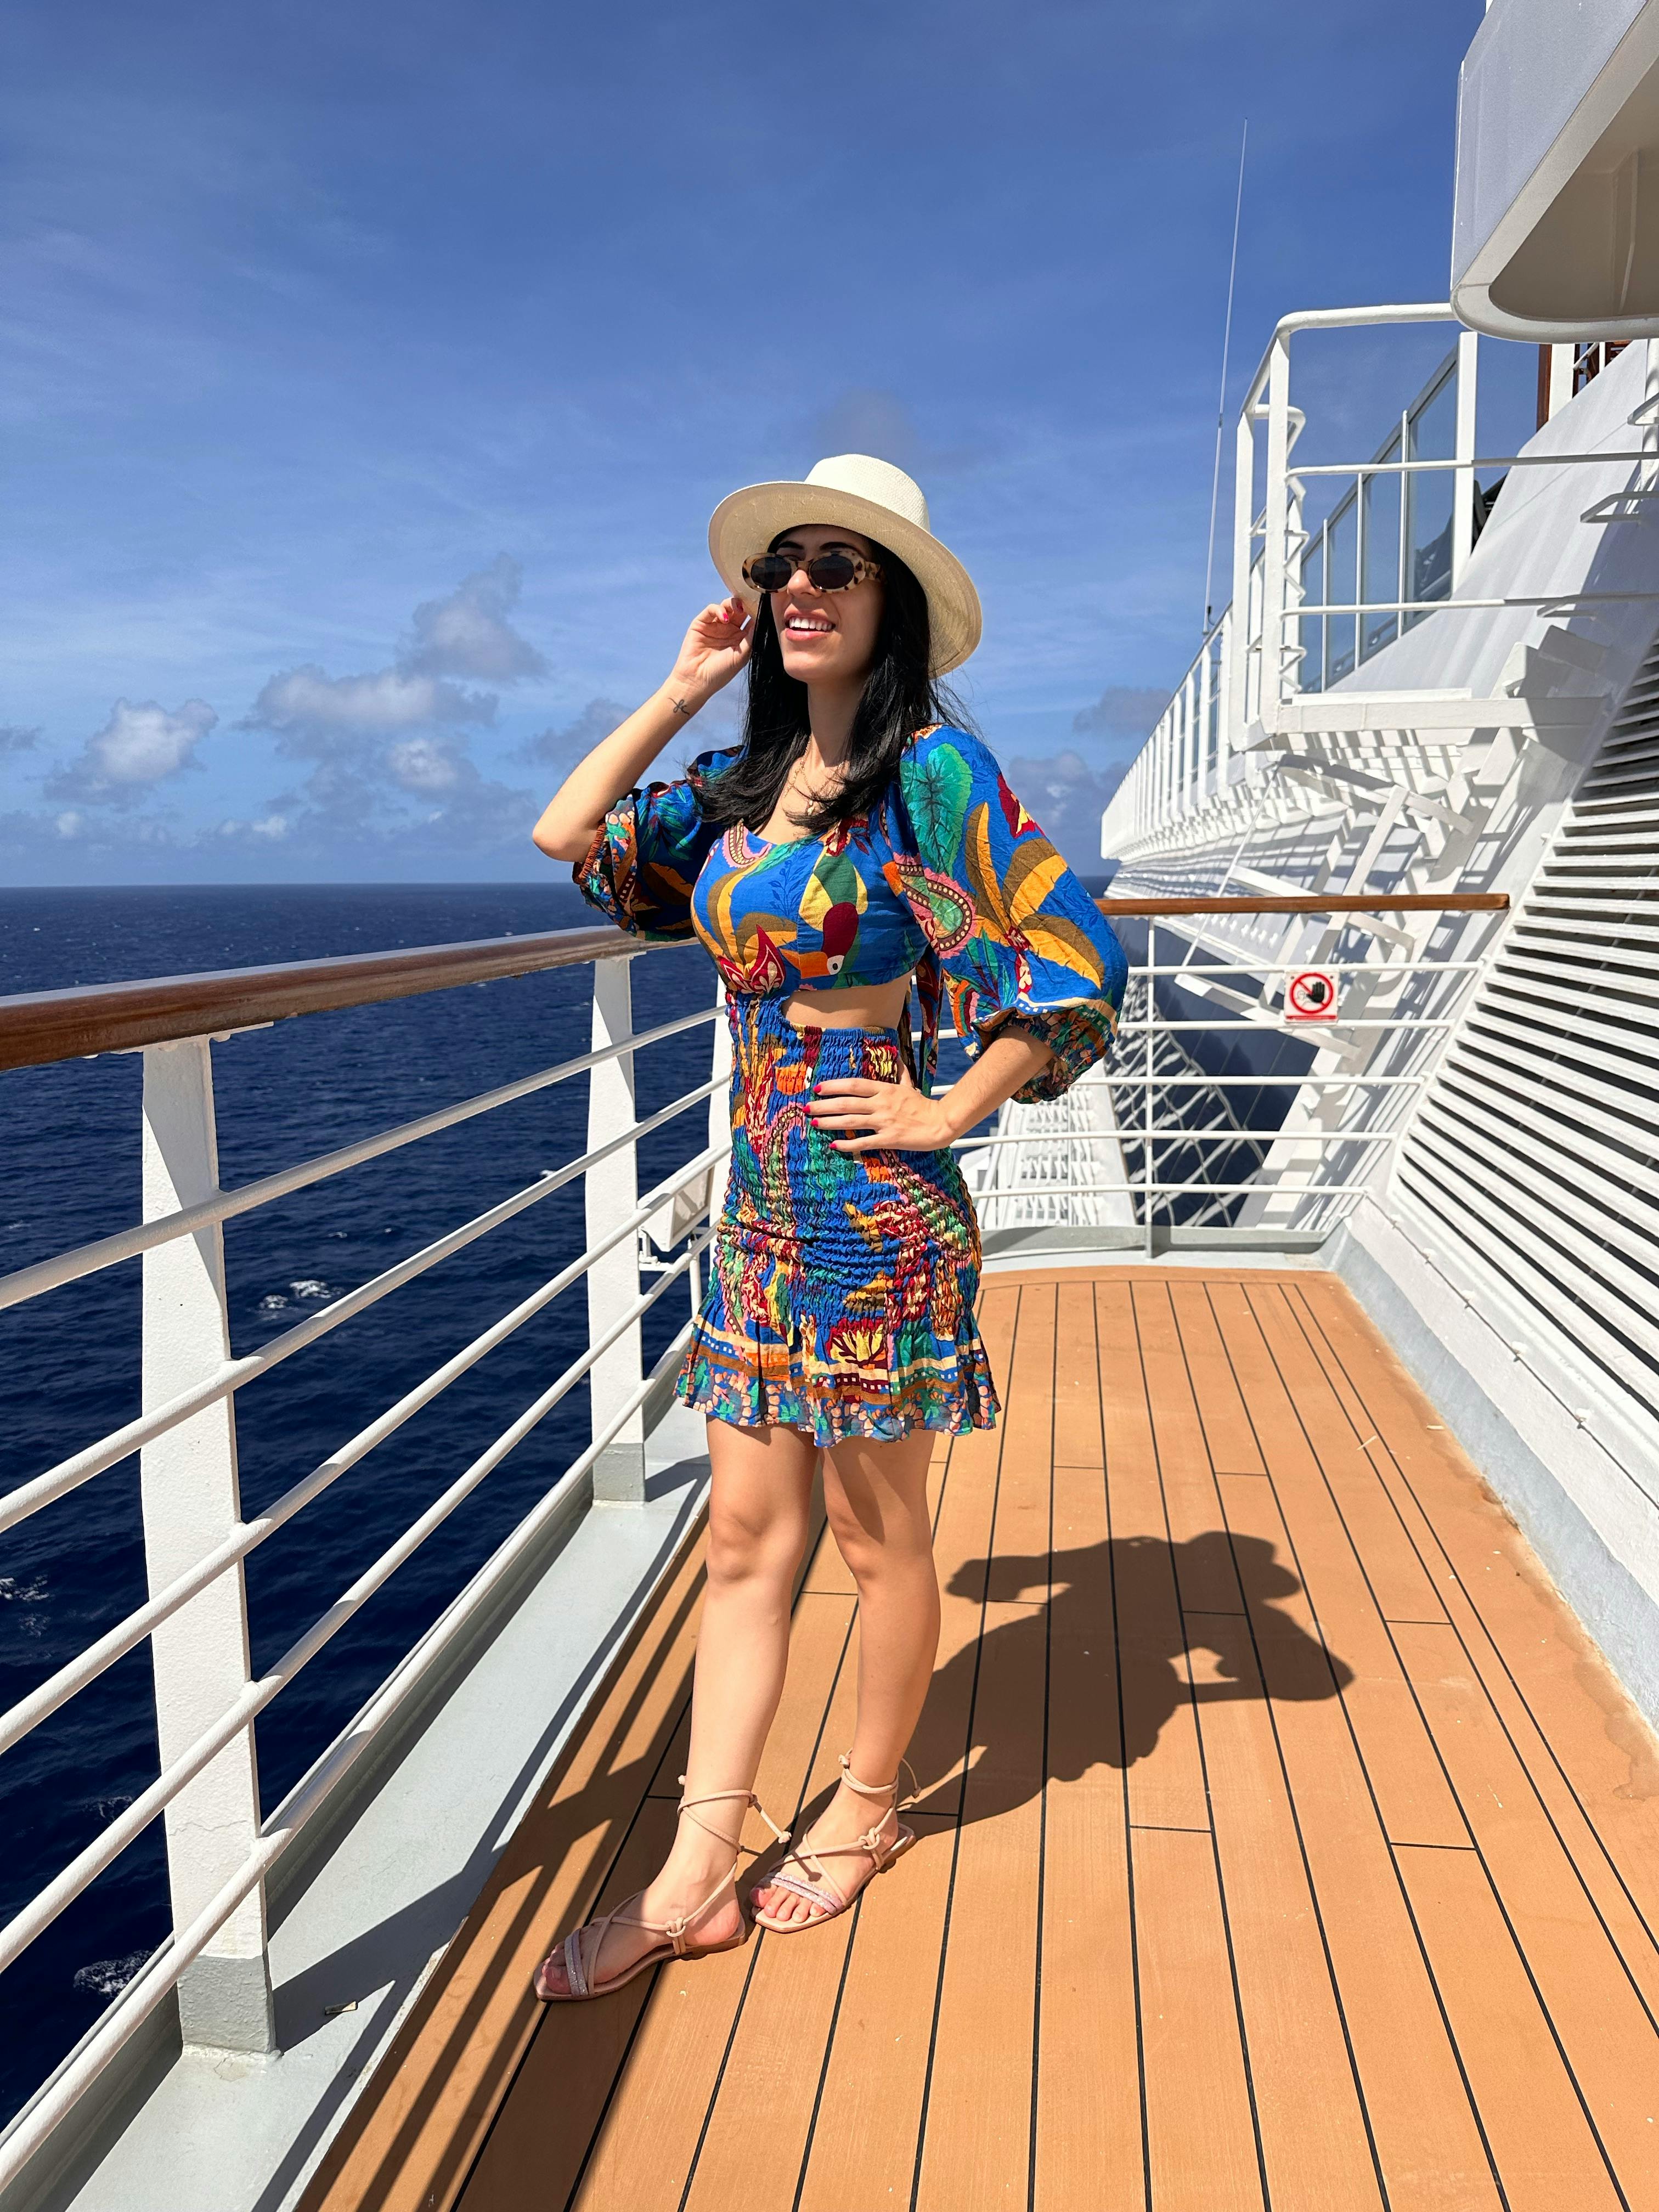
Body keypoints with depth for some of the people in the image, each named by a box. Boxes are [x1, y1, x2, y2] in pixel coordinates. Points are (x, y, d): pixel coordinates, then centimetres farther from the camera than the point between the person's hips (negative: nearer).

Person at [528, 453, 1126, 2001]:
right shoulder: (743, 781, 10)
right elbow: (571, 837, 10)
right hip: (762, 1200, 7)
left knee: (876, 1535, 11)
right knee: (746, 1538, 11)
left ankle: (865, 1811, 34)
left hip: (875, 1206, -7)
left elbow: (1075, 961, -15)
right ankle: (698, 1873, 23)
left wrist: (947, 1111, -12)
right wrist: (684, 689, 8)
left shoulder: (928, 766, -11)